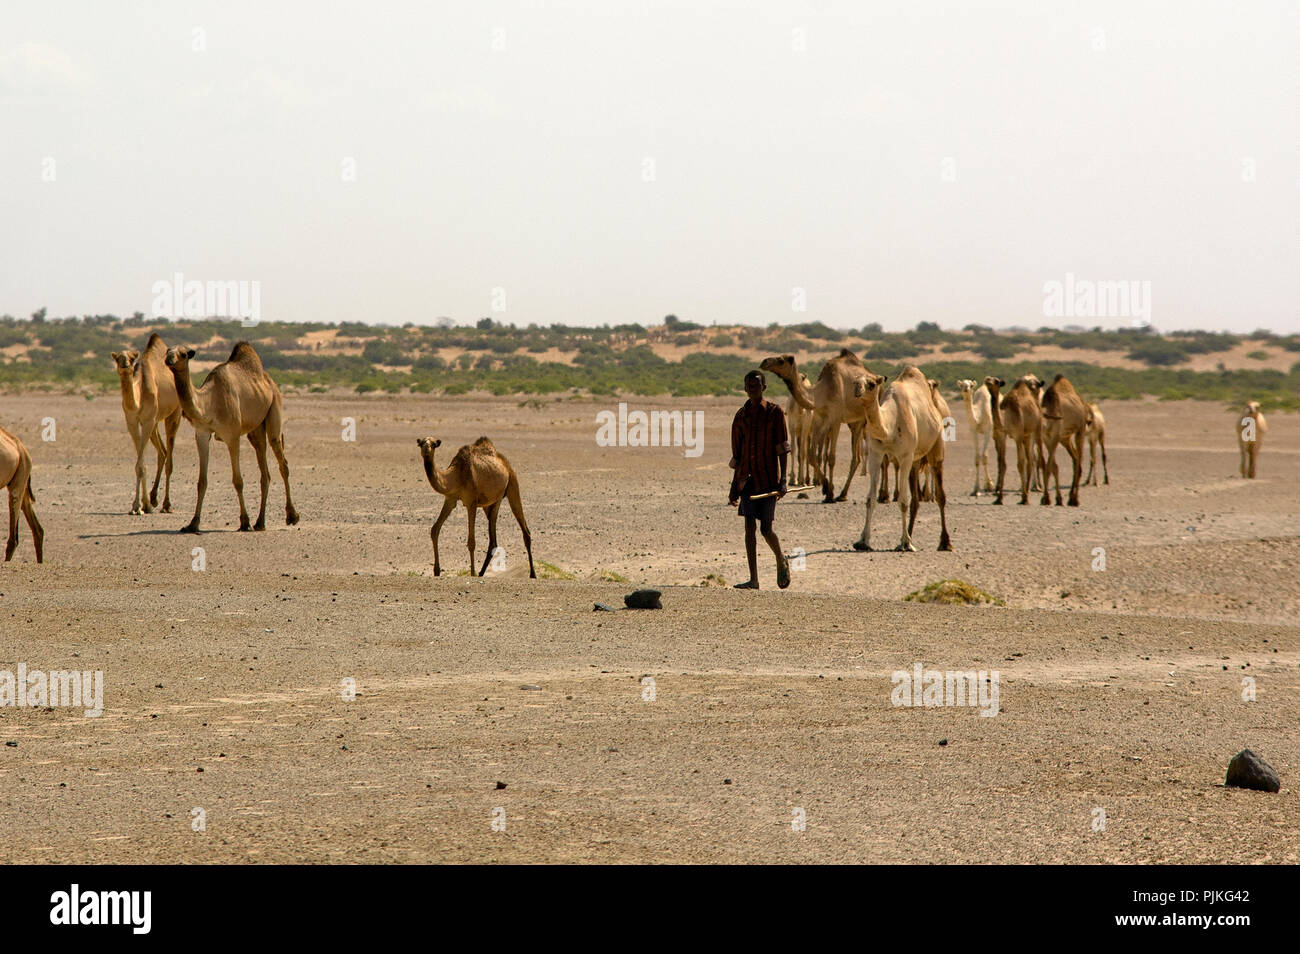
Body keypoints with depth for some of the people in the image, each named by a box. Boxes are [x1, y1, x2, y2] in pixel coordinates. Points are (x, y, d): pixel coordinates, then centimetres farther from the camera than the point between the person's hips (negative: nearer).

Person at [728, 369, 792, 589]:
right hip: (747, 478, 3)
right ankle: (753, 579, -4)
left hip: (768, 479, -3)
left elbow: (782, 449, -5)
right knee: (749, 526, -4)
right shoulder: (741, 416, 9)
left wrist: (783, 480, -13)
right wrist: (734, 486, 15)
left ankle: (781, 561, 27)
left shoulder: (775, 412, -2)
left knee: (766, 529, -3)